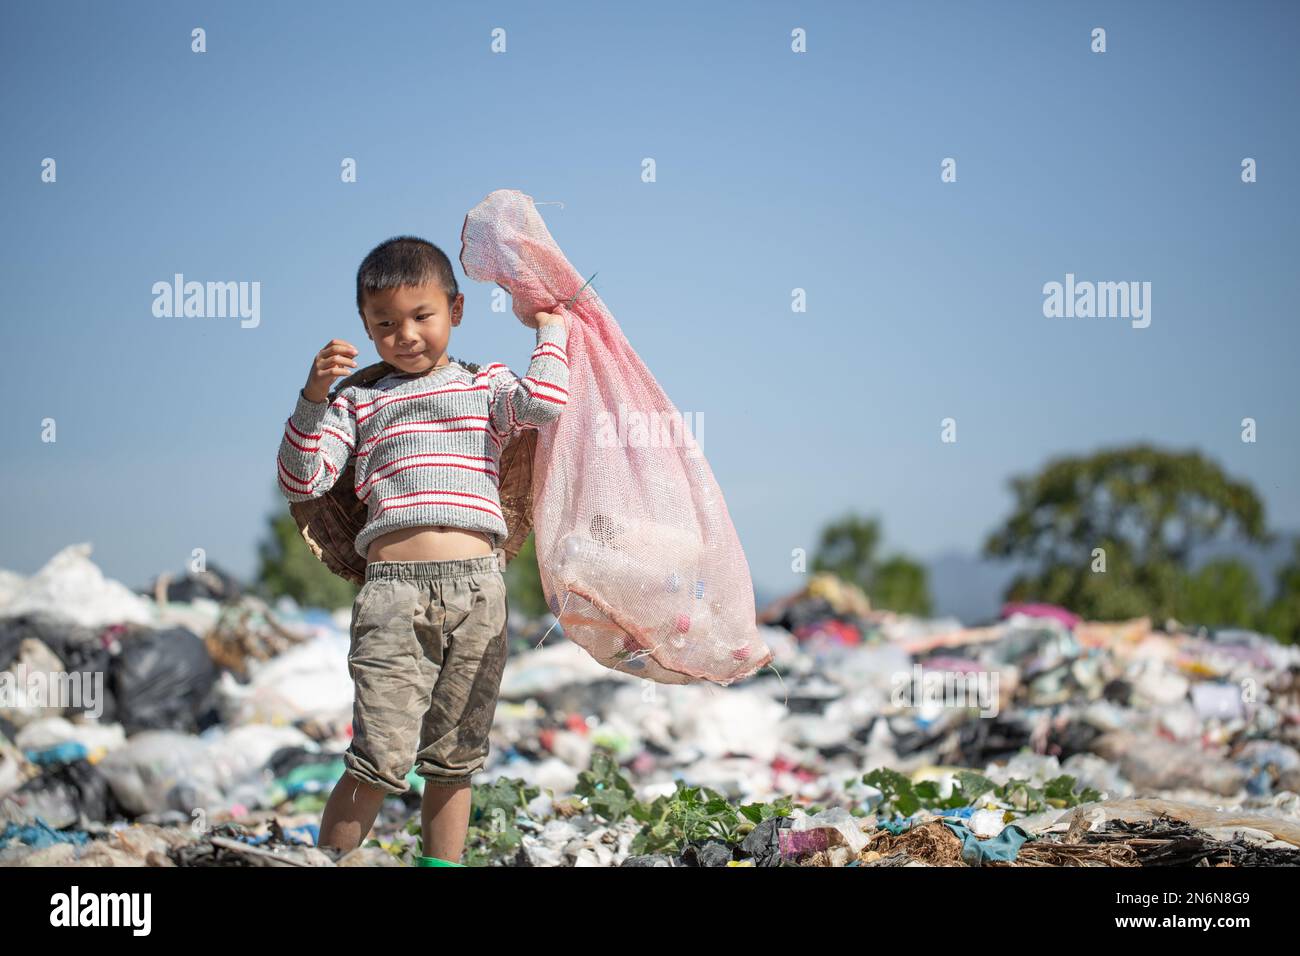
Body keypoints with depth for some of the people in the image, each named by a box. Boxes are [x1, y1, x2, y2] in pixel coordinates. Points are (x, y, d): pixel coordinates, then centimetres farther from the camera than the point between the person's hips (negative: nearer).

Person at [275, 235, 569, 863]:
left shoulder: (486, 387, 16)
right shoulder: (359, 402, 16)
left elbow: (543, 401, -6)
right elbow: (301, 483, 5)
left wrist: (551, 330, 8)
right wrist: (313, 398, -6)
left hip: (476, 587, 1)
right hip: (392, 590, -1)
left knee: (452, 764, 8)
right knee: (381, 761, -10)